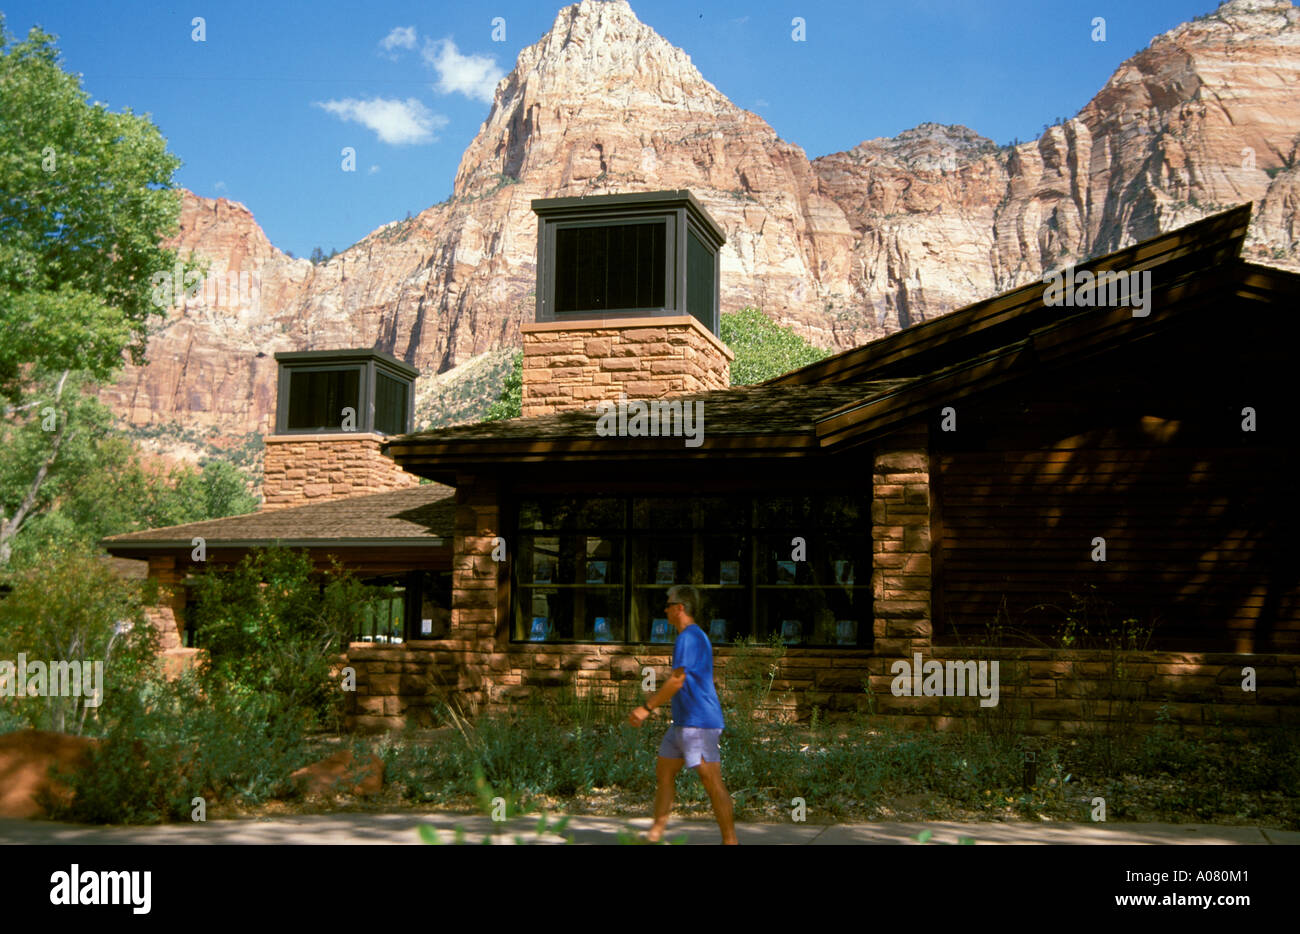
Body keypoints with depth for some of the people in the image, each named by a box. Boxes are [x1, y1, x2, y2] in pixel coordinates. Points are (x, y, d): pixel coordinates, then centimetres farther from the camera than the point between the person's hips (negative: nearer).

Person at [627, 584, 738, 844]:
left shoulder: (689, 637, -15)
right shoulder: (693, 636, 17)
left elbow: (677, 681, -21)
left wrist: (647, 708, -16)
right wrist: (650, 706, 23)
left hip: (699, 722, -11)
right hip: (683, 722, 11)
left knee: (712, 781, -7)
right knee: (663, 772, 13)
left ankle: (730, 840, -3)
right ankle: (656, 833, 18)